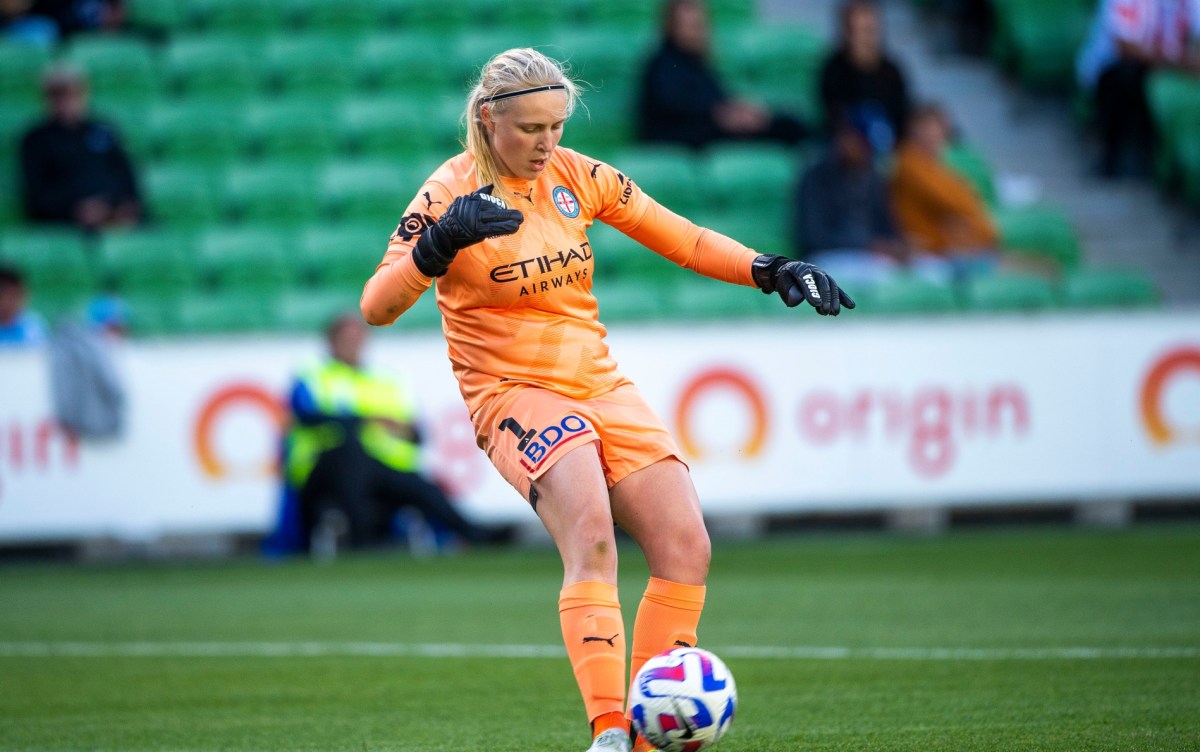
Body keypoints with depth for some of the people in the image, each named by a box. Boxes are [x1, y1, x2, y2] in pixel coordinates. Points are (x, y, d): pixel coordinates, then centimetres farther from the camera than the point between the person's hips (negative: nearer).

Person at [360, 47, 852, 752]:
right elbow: (377, 307, -19)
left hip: (603, 387, 6)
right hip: (515, 396, -6)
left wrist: (772, 270, 1)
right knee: (590, 532, -31)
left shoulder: (576, 176, 6)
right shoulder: (452, 193, -9)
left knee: (687, 548, -8)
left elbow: (680, 238, 14)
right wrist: (439, 243, -36)